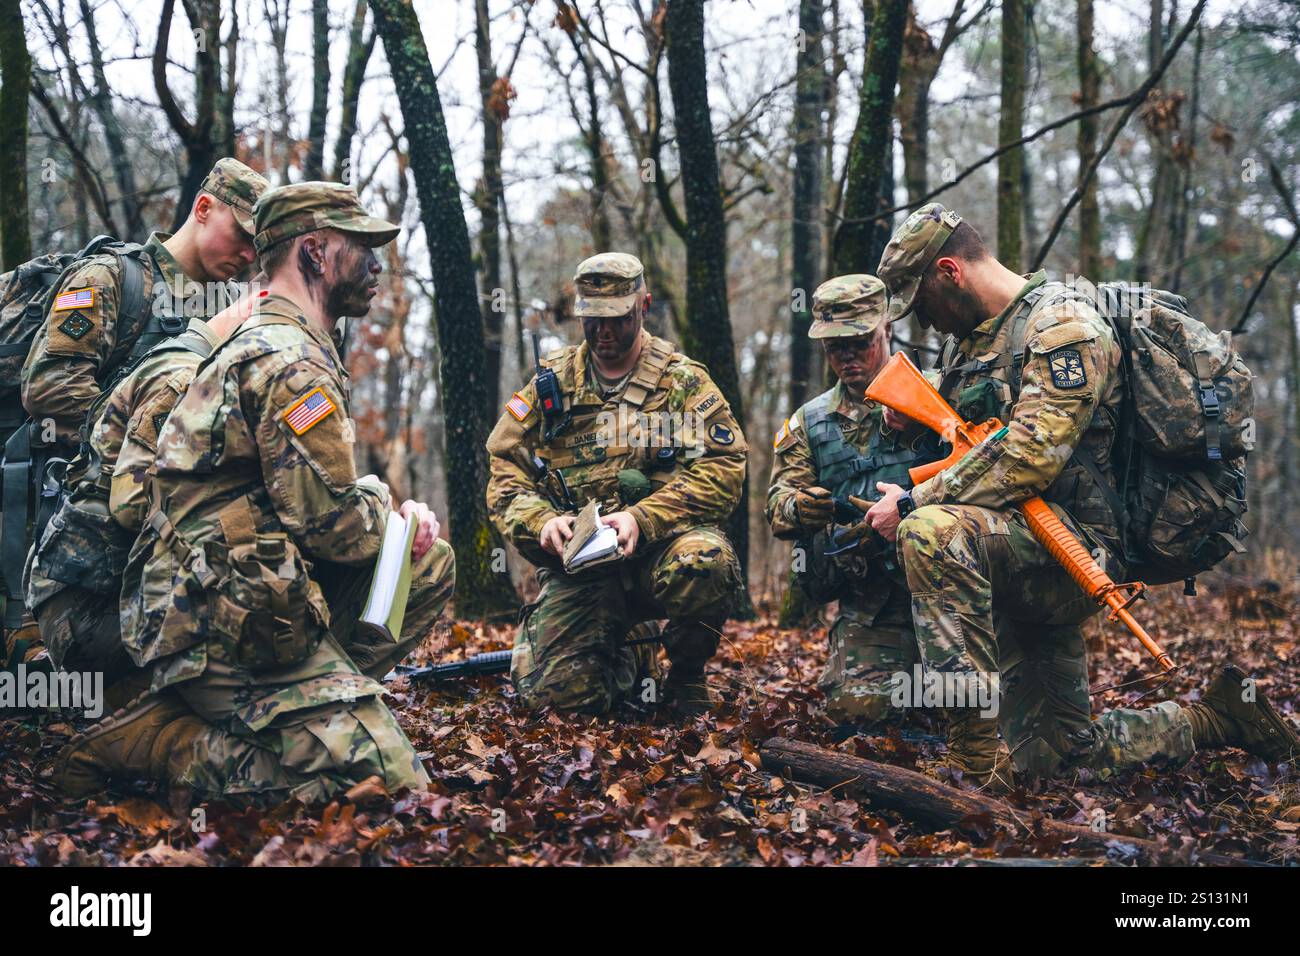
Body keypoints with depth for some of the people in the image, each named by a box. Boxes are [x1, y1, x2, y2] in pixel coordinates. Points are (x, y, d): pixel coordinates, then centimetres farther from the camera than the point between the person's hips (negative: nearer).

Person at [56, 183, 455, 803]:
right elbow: (333, 524, -19)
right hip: (225, 628, -10)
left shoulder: (262, 345, 20)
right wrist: (380, 503, 3)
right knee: (388, 781, -17)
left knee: (430, 566, 15)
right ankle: (160, 741, -10)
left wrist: (399, 521, 10)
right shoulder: (292, 365, -15)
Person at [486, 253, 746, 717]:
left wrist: (642, 518, -20)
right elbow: (505, 473, 10)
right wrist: (541, 521, -13)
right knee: (554, 688, -20)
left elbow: (722, 469, -6)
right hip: (579, 568, 2)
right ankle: (627, 664, 18)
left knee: (705, 561, -37)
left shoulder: (685, 380, 7)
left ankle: (686, 676, -5)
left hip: (661, 546, -1)